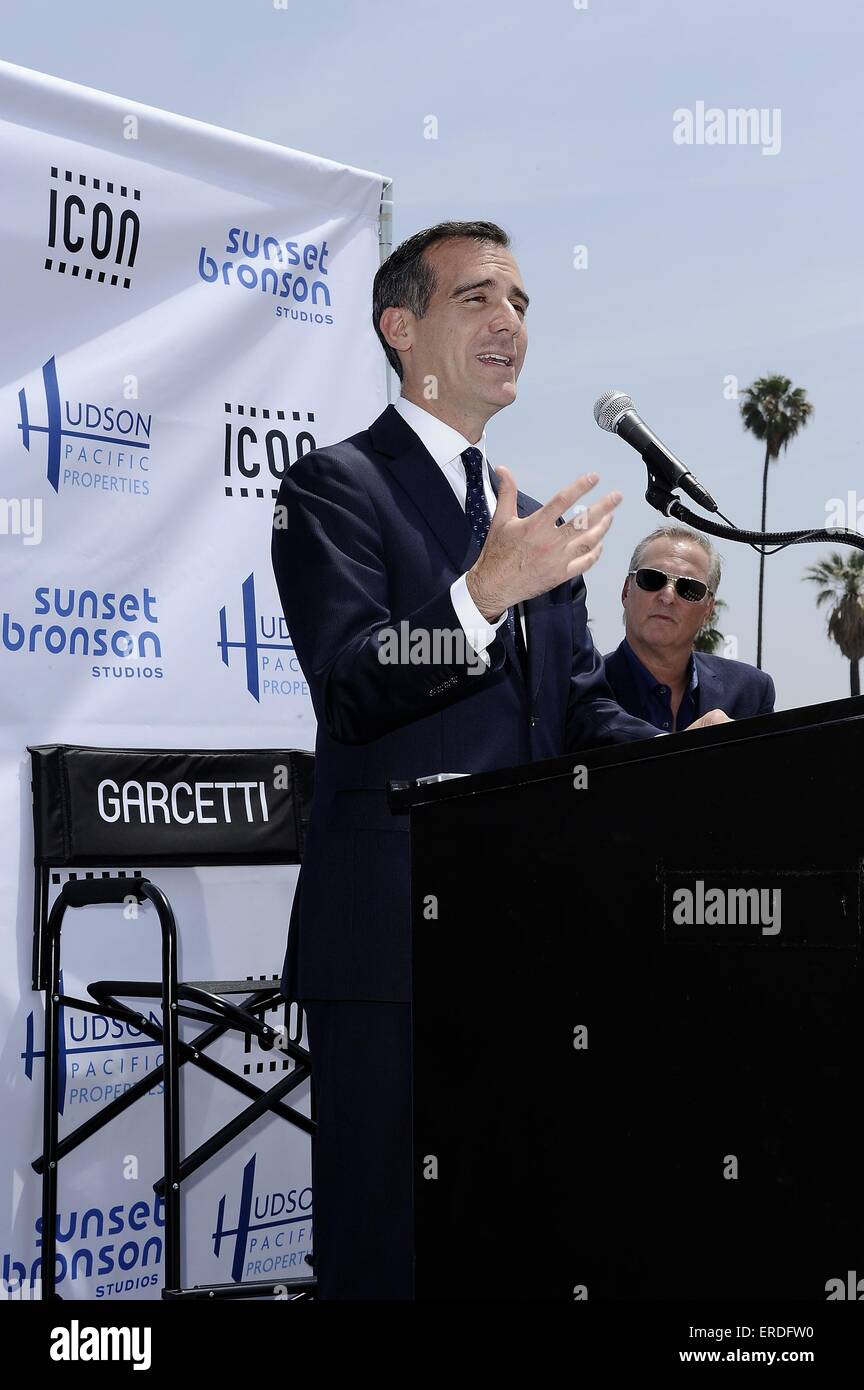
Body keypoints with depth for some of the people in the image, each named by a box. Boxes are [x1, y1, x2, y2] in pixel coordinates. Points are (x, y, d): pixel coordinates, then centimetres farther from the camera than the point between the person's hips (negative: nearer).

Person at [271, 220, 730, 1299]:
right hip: (395, 930, -7)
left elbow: (579, 705, 16)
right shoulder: (337, 486, -3)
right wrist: (482, 594, -31)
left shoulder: (533, 518, 20)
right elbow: (351, 686, -16)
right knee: (388, 1248, -2)